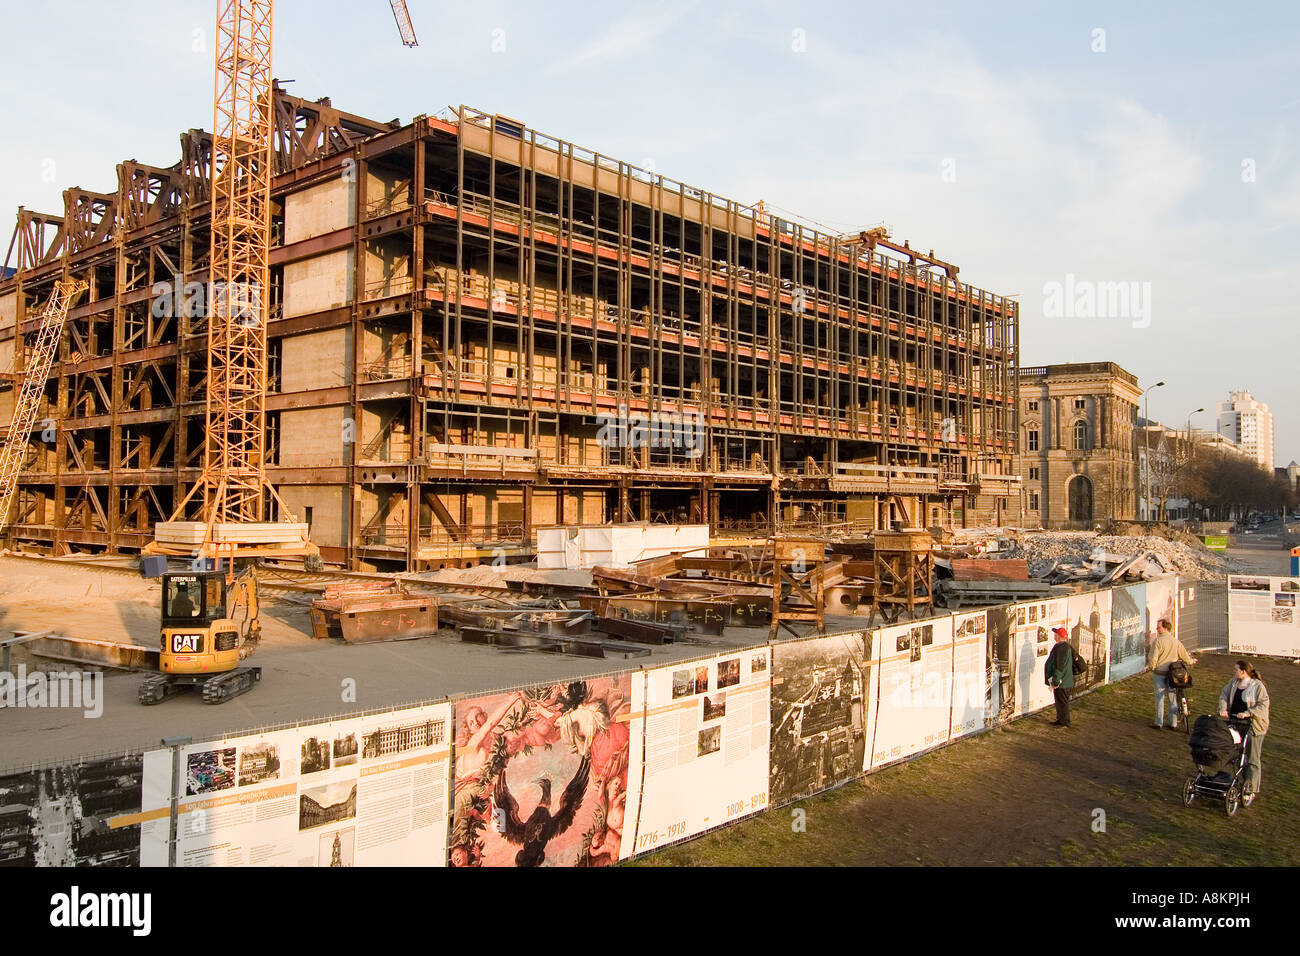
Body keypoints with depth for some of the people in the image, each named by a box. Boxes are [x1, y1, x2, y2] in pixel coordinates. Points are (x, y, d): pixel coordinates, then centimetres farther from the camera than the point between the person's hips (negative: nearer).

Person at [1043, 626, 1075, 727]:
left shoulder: (1062, 647, -22)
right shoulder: (1066, 646, 12)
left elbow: (1060, 666, -24)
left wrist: (1055, 681, -21)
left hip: (1062, 682, -10)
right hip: (1062, 681, 10)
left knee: (1062, 702, -1)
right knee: (1060, 702, 19)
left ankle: (1064, 723, 6)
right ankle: (1060, 720, 28)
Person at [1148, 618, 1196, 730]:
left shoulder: (1158, 641, -14)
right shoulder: (1176, 642, 1)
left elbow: (1154, 659, -14)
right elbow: (1184, 655, 13)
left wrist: (1152, 670, 1)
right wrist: (1191, 661, 35)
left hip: (1159, 673, -4)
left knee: (1160, 697, 3)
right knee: (1173, 697, 11)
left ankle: (1159, 723, 6)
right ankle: (1173, 724, 15)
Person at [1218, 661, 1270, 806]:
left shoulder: (1257, 686, -9)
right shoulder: (1233, 682, 9)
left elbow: (1263, 705, -13)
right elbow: (1224, 695, 8)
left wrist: (1248, 713, -23)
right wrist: (1223, 708, -9)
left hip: (1253, 726, -6)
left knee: (1252, 759, -2)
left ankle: (1250, 791, 1)